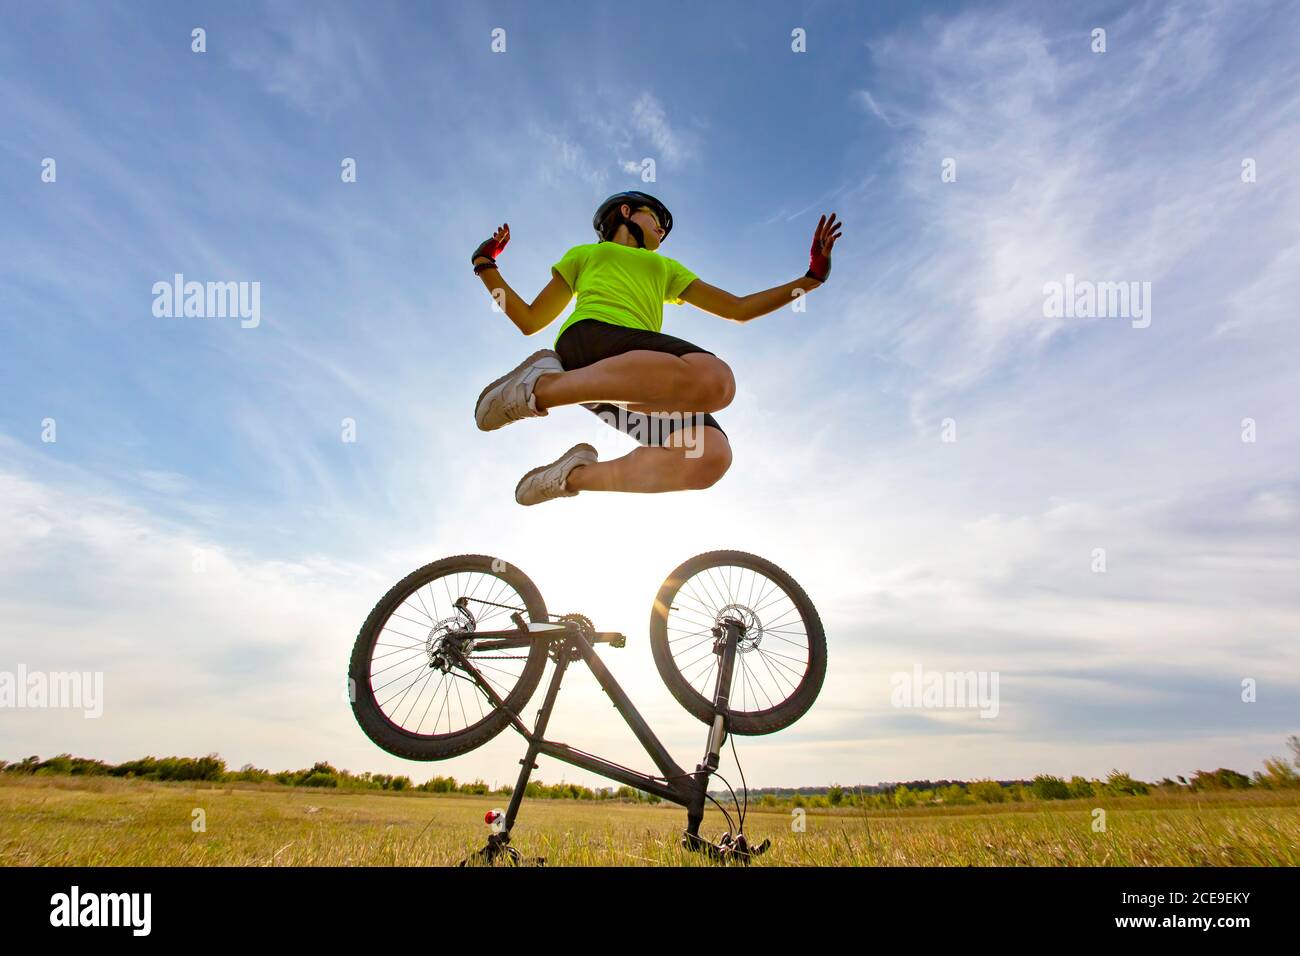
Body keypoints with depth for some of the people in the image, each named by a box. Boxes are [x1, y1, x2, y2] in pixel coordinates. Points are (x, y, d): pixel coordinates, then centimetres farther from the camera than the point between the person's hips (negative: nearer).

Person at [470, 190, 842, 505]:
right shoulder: (583, 254, 35)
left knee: (711, 455, -31)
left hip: (649, 376, 4)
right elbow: (530, 320, 31)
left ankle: (573, 476, -14)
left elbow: (739, 309, 37)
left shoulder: (667, 268, 43)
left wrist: (811, 278, 33)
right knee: (714, 379, -36)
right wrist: (485, 265, 27)